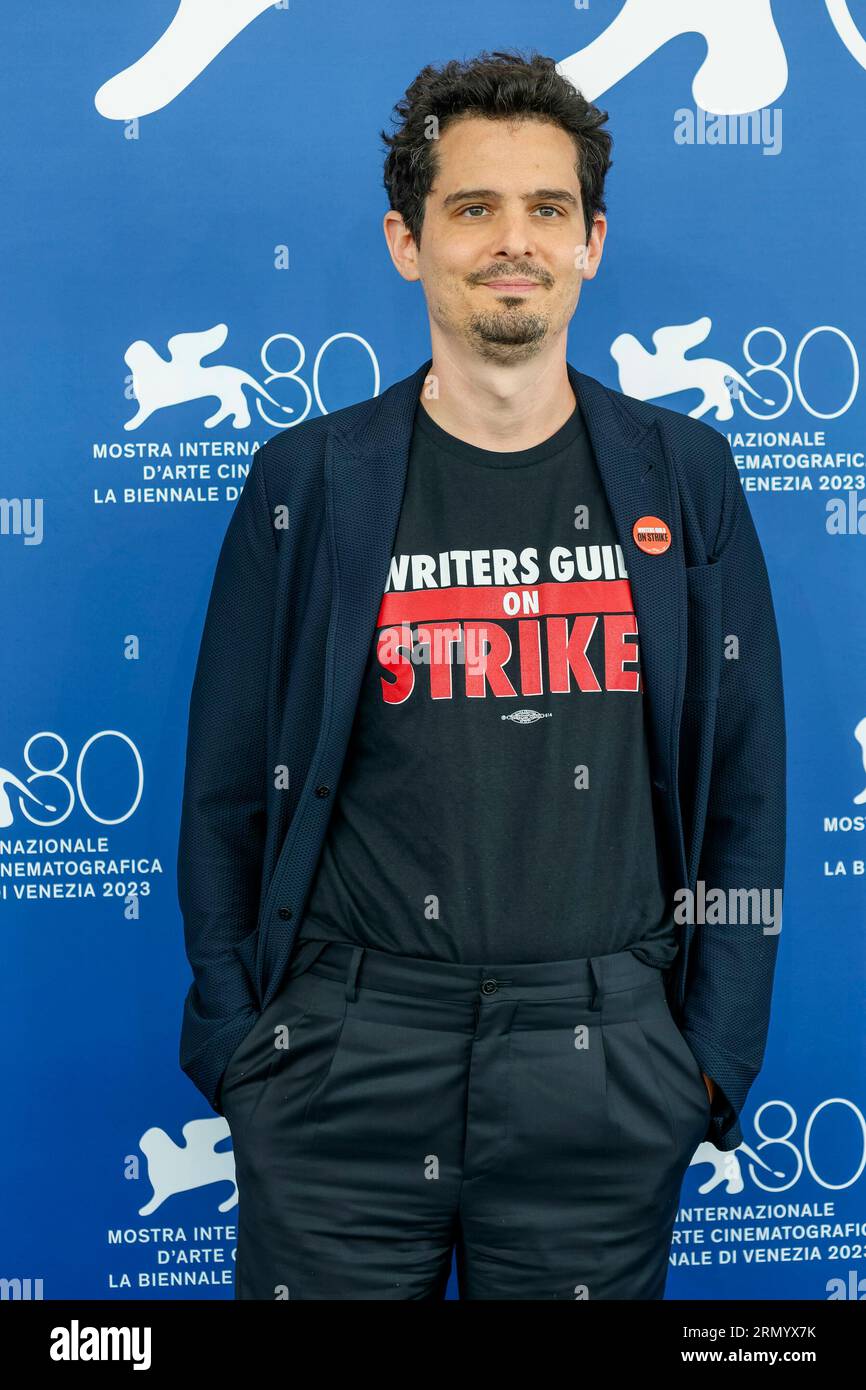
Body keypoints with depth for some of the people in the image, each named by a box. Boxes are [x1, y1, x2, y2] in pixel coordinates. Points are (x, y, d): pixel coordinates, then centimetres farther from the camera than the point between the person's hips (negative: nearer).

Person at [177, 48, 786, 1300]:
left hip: (604, 1069, 1)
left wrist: (717, 1055, 0)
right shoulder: (309, 481, -1)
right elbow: (228, 792, 2)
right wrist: (234, 1038, -1)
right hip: (345, 1058, 0)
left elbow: (744, 788, 4)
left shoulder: (683, 478, 2)